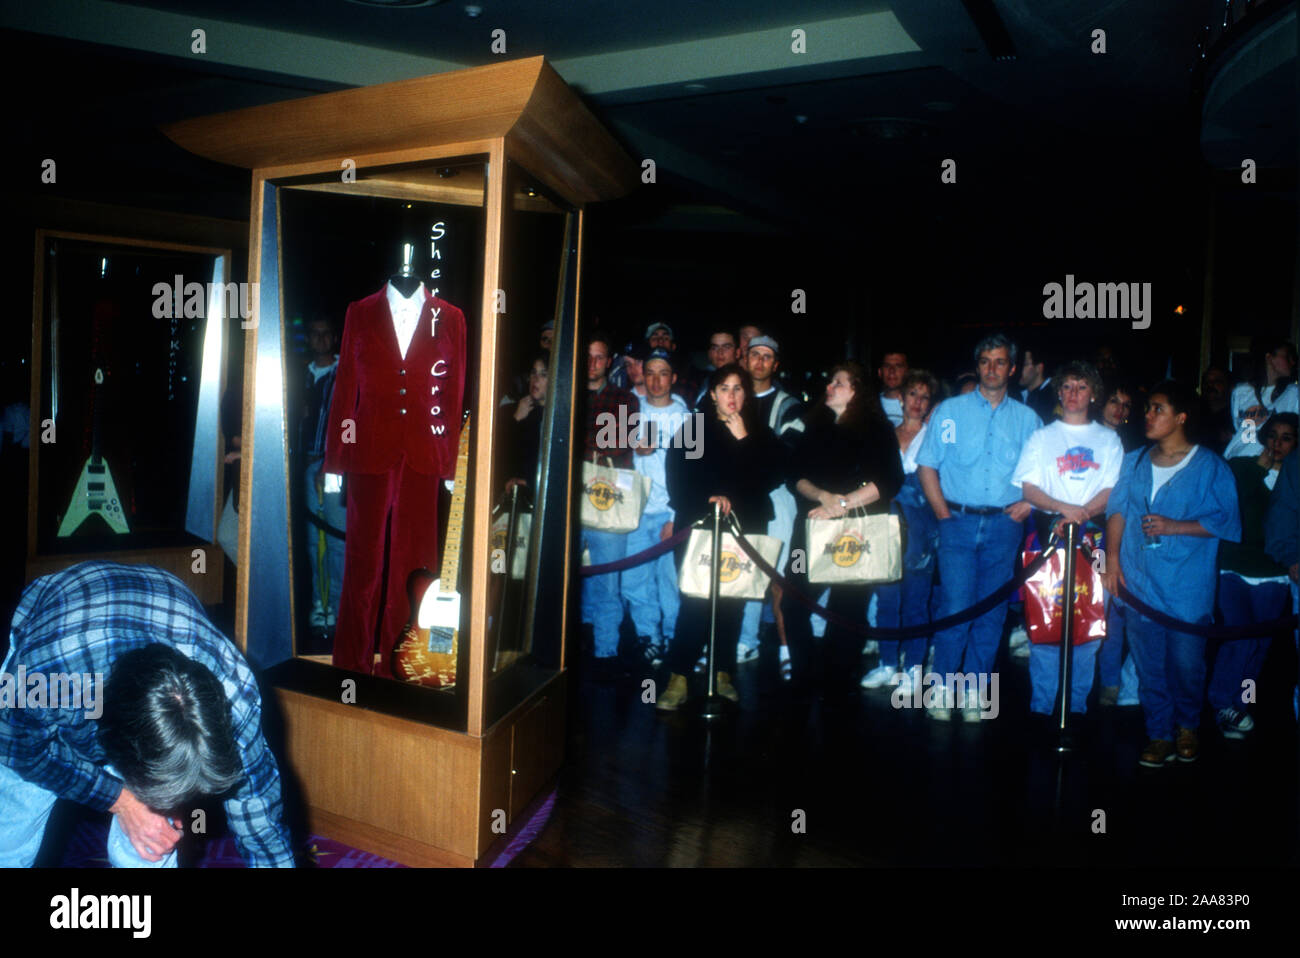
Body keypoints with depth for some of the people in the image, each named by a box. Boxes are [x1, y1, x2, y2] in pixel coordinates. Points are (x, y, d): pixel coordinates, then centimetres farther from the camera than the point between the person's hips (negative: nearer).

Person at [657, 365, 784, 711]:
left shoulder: (761, 434, 12)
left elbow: (770, 478, -3)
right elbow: (677, 478, -1)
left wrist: (743, 439, -8)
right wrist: (708, 498, -16)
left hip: (744, 528, 2)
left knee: (732, 601, 1)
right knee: (696, 600, -8)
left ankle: (723, 674, 14)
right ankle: (678, 679, -4)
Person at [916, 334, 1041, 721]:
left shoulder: (1027, 418, 12)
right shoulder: (950, 411, 6)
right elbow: (926, 465, 3)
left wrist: (1028, 503, -2)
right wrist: (942, 512, -5)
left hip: (1004, 525, 2)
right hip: (959, 523, -2)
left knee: (992, 612, 5)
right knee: (956, 608, -7)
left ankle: (975, 691, 16)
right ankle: (943, 689, 7)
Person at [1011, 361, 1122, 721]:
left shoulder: (1109, 440, 14)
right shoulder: (1042, 437, 12)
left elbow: (1112, 492, 3)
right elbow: (1028, 488, 2)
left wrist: (1081, 514, -15)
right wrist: (1064, 508, -15)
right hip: (1049, 533, -1)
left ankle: (1077, 706, 11)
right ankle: (1041, 705, 4)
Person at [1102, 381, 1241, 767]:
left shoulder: (1210, 466, -1)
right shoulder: (1134, 462, 12)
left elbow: (1227, 522, -5)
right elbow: (1117, 510, 7)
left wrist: (1173, 526, -14)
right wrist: (1112, 557, -4)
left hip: (1187, 588, -3)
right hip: (1138, 583, 3)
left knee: (1186, 664, 4)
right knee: (1149, 666, 7)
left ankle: (1187, 726, 30)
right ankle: (1159, 734, 20)